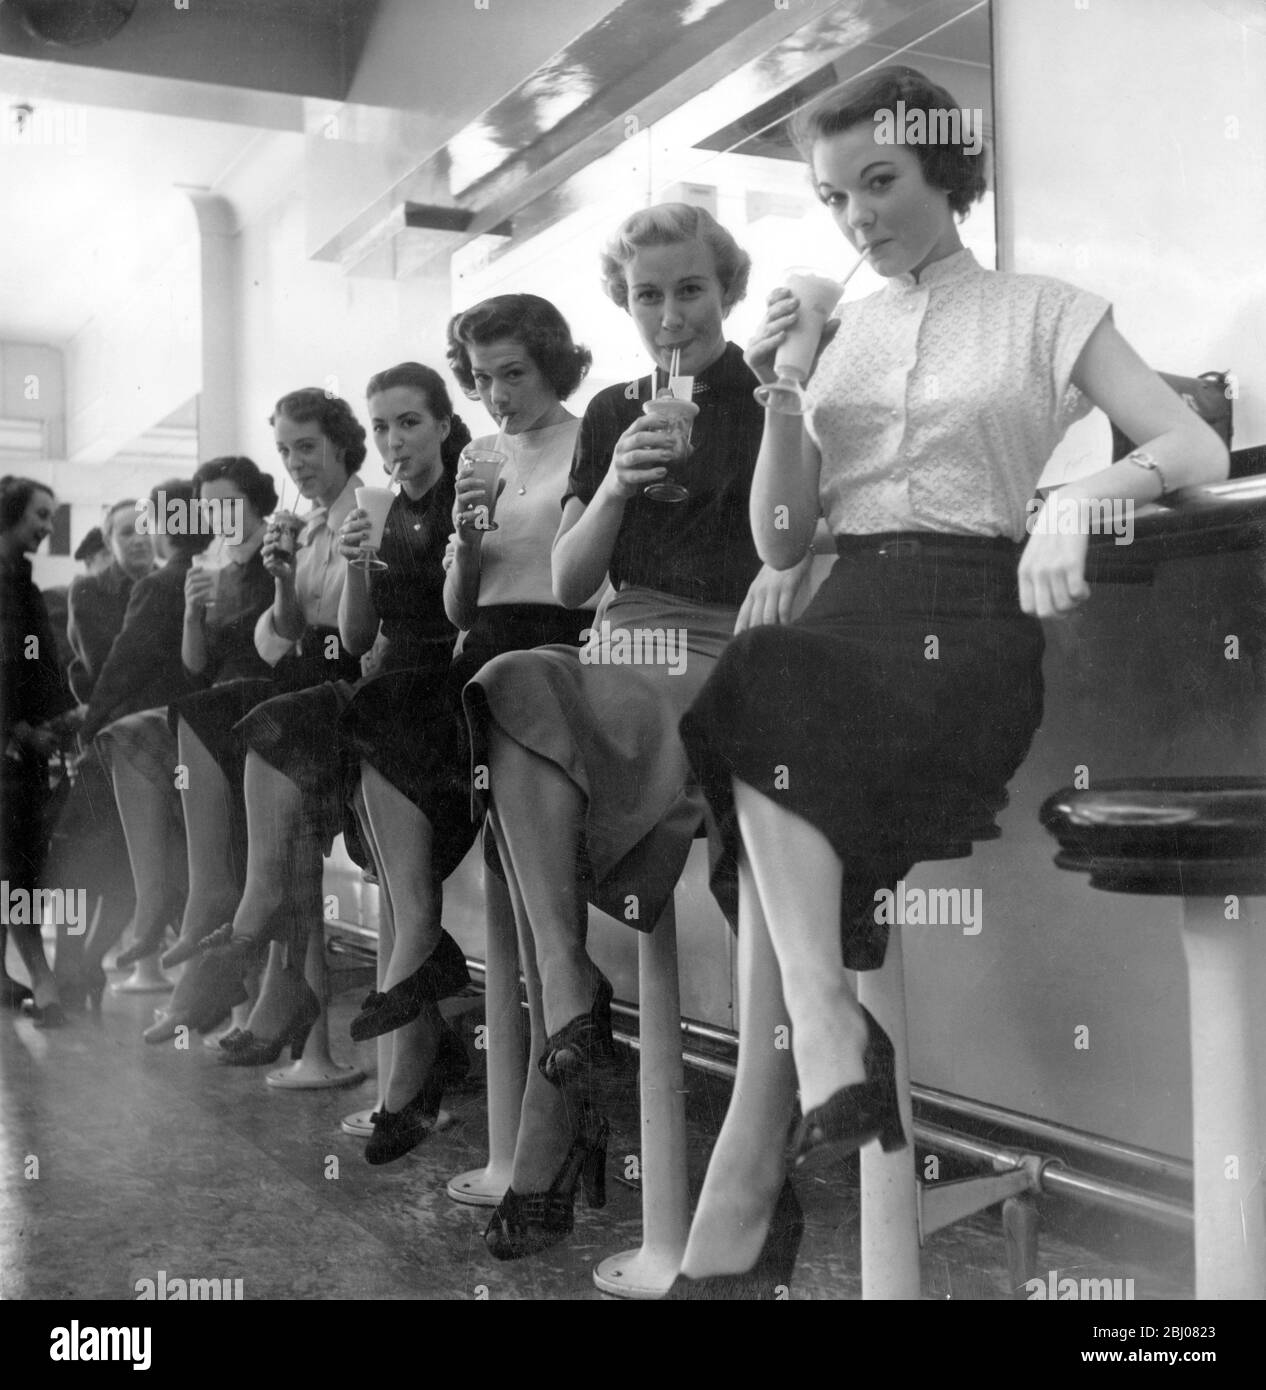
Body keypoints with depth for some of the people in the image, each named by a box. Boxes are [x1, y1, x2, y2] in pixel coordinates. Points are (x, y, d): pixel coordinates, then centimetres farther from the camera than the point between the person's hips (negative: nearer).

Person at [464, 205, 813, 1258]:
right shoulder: (611, 415, 22)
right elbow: (567, 584, 16)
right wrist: (615, 488, 1)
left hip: (730, 656, -4)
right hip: (624, 649, 4)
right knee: (519, 695, -31)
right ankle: (573, 1010, -33)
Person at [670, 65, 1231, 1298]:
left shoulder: (1044, 314, 9)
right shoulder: (834, 337, 18)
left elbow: (1200, 451, 0)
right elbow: (781, 542, 13)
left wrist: (1084, 494, -19)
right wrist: (782, 402, 0)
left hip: (971, 622, -4)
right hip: (850, 615, 4)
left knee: (771, 710, -31)